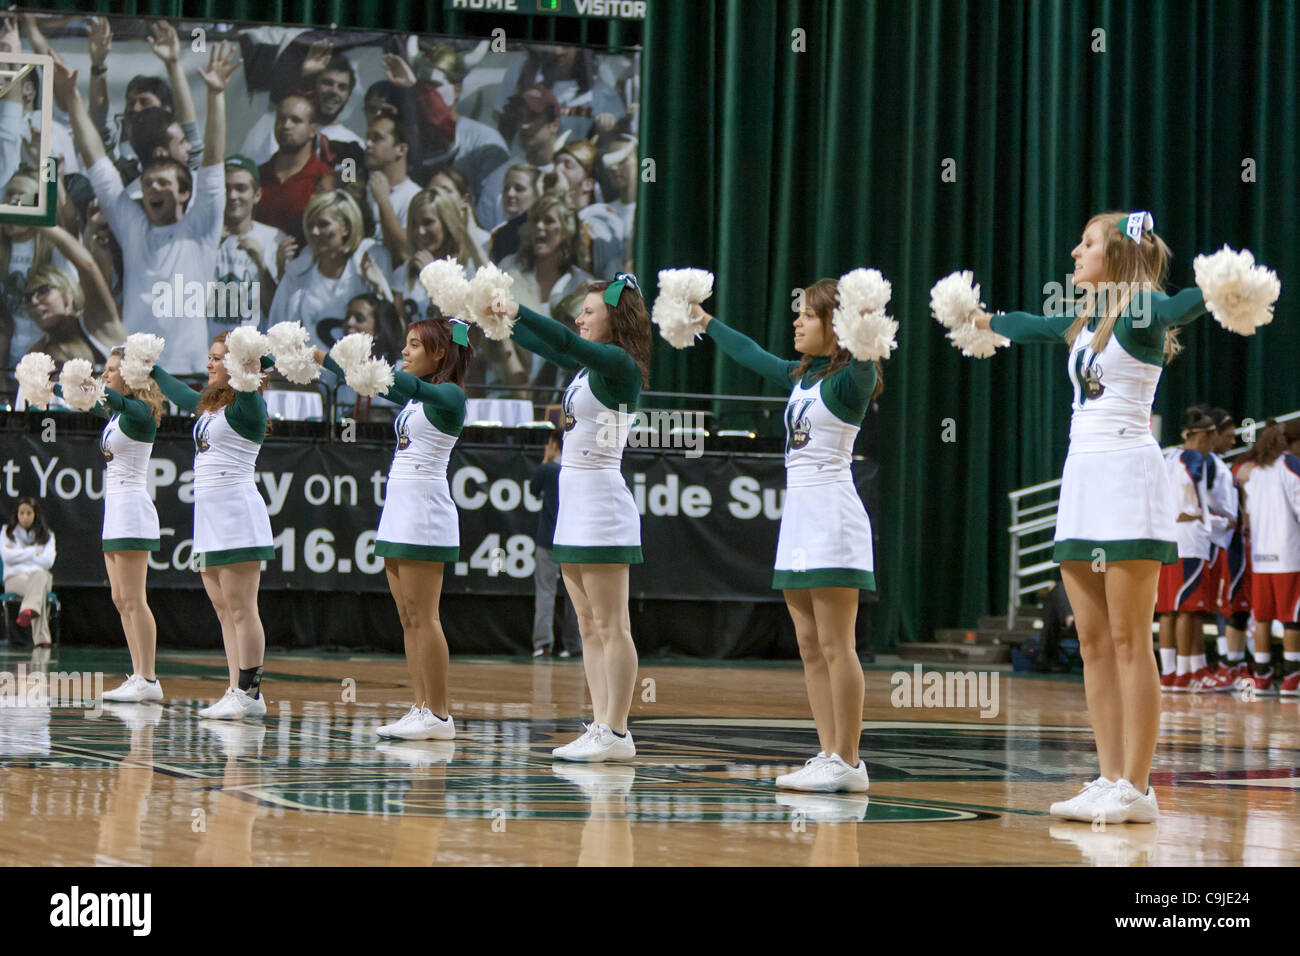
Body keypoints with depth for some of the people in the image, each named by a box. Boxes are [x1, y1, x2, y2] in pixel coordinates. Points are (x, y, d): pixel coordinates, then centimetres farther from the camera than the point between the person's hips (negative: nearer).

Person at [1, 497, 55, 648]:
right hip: (15, 577, -1)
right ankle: (41, 639, -57)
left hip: (41, 575, 1)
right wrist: (33, 552, -1)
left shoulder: (46, 536, 17)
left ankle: (28, 611, -69)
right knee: (36, 589, -39)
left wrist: (19, 555, 0)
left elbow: (47, 561, -1)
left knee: (39, 575, -41)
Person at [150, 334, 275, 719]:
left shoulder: (245, 407, -8)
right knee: (224, 610, 7)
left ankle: (250, 693, -8)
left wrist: (247, 380, -50)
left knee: (241, 609, -9)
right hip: (210, 515, 9)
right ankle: (237, 692, 8)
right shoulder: (208, 405, 17)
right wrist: (152, 370, 47)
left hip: (237, 512, -9)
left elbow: (251, 403, -32)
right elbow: (181, 394, 37)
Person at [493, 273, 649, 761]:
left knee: (611, 628, -7)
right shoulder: (591, 366, 13)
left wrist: (516, 310, -18)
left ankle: (616, 733, -6)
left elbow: (565, 341, -25)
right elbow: (548, 347, 26)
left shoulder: (619, 367, -12)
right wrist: (500, 317, 24)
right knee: (589, 628, 9)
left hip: (602, 506, -10)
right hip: (576, 504, 10)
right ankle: (601, 727, 11)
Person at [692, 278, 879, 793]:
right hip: (800, 516, 9)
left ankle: (849, 762, -7)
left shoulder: (847, 380, -8)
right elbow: (753, 356, 33)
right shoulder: (802, 376, 16)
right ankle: (830, 756, 8)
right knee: (810, 647, 7)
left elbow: (864, 370, -32)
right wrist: (707, 323, 43)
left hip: (832, 518, -9)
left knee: (835, 646, -9)